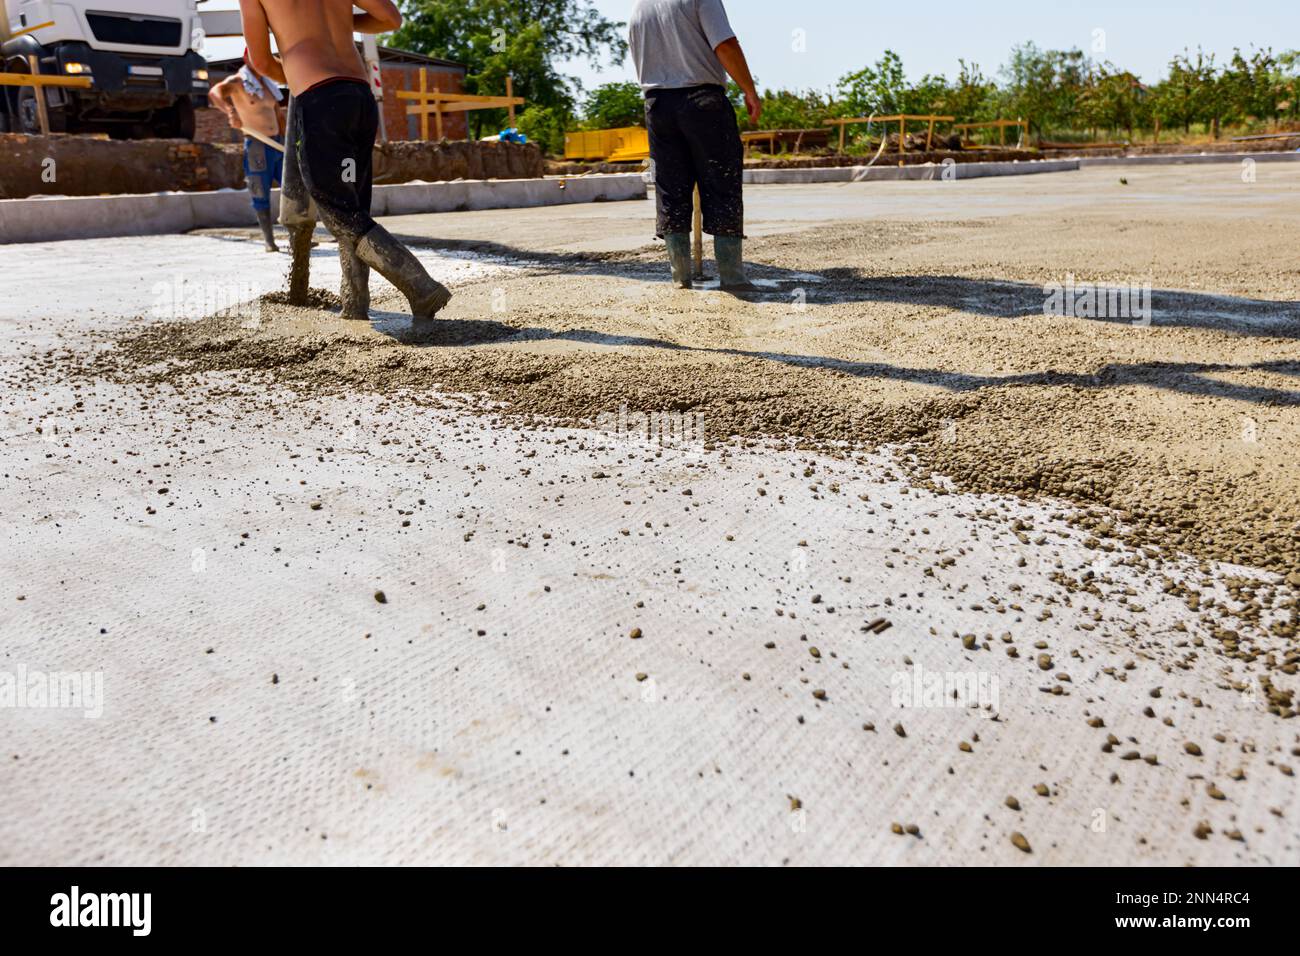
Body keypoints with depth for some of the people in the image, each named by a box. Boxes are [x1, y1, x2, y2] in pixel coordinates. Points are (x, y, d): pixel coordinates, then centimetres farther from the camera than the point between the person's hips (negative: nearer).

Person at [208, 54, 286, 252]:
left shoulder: (266, 83, 15)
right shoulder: (237, 81, -6)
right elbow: (215, 93, -26)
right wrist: (230, 111, -46)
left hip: (277, 143, 6)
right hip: (256, 145, -6)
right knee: (261, 195, -3)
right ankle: (269, 241, 4)